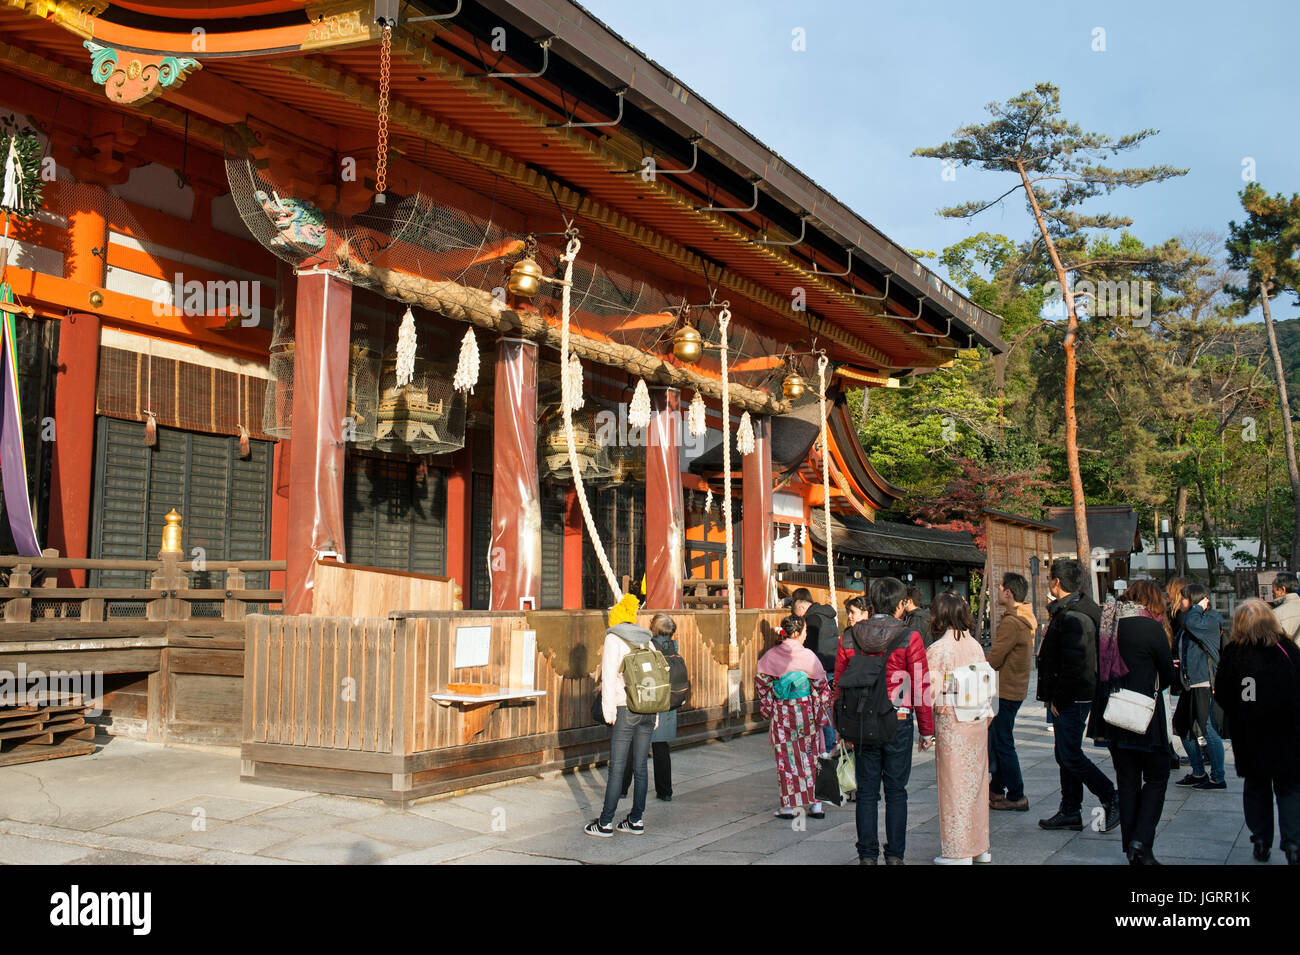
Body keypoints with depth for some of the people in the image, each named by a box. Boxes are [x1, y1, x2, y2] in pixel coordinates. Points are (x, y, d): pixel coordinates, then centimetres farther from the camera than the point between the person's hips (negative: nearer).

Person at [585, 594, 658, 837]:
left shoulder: (614, 638, -3)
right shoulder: (646, 640, 13)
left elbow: (609, 675, -9)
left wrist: (608, 710, -6)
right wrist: (655, 714, 17)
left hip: (626, 710, -6)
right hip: (649, 709, 6)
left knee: (617, 768, -2)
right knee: (640, 767, 10)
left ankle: (605, 823, 2)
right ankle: (636, 820, 14)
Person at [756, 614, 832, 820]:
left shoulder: (770, 656, -5)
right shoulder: (808, 656, -10)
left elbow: (761, 684, 0)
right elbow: (822, 687, -6)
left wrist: (768, 709, 11)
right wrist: (821, 714, 4)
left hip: (781, 714, 1)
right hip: (806, 712, -1)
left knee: (786, 758, 8)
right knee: (810, 756, 10)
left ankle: (790, 806, 9)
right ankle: (815, 804, 13)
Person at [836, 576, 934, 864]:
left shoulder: (849, 639, 0)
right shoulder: (910, 639, -9)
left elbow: (839, 687, 5)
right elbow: (921, 688, -7)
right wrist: (927, 731, 2)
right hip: (899, 723, -2)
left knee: (866, 791, 9)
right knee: (896, 792, 8)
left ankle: (867, 855, 12)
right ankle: (894, 855, 12)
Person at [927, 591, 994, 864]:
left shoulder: (938, 649, -12)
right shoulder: (975, 645, 5)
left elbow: (932, 691, -15)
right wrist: (984, 713, 17)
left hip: (951, 721, -6)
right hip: (978, 720, 6)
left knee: (954, 784, 2)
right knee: (976, 781, 14)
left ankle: (959, 852, 8)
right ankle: (980, 846, 23)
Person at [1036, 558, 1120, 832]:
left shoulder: (1073, 617, -20)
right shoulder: (1065, 611, 14)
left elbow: (1074, 664, -25)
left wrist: (1057, 698, -18)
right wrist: (1055, 697, 18)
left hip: (1072, 698, -11)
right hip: (1070, 699, 11)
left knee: (1071, 756, -6)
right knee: (1065, 754, 13)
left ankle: (1113, 799, 3)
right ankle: (1070, 812, 19)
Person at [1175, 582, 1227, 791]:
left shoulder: (1211, 620, -10)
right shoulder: (1196, 621, 16)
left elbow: (1191, 622, -31)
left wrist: (1200, 606, -14)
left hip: (1205, 684, -10)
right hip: (1190, 684, 10)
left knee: (1208, 731, -5)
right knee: (1185, 730, 13)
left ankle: (1218, 778, 4)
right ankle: (1198, 773, 25)